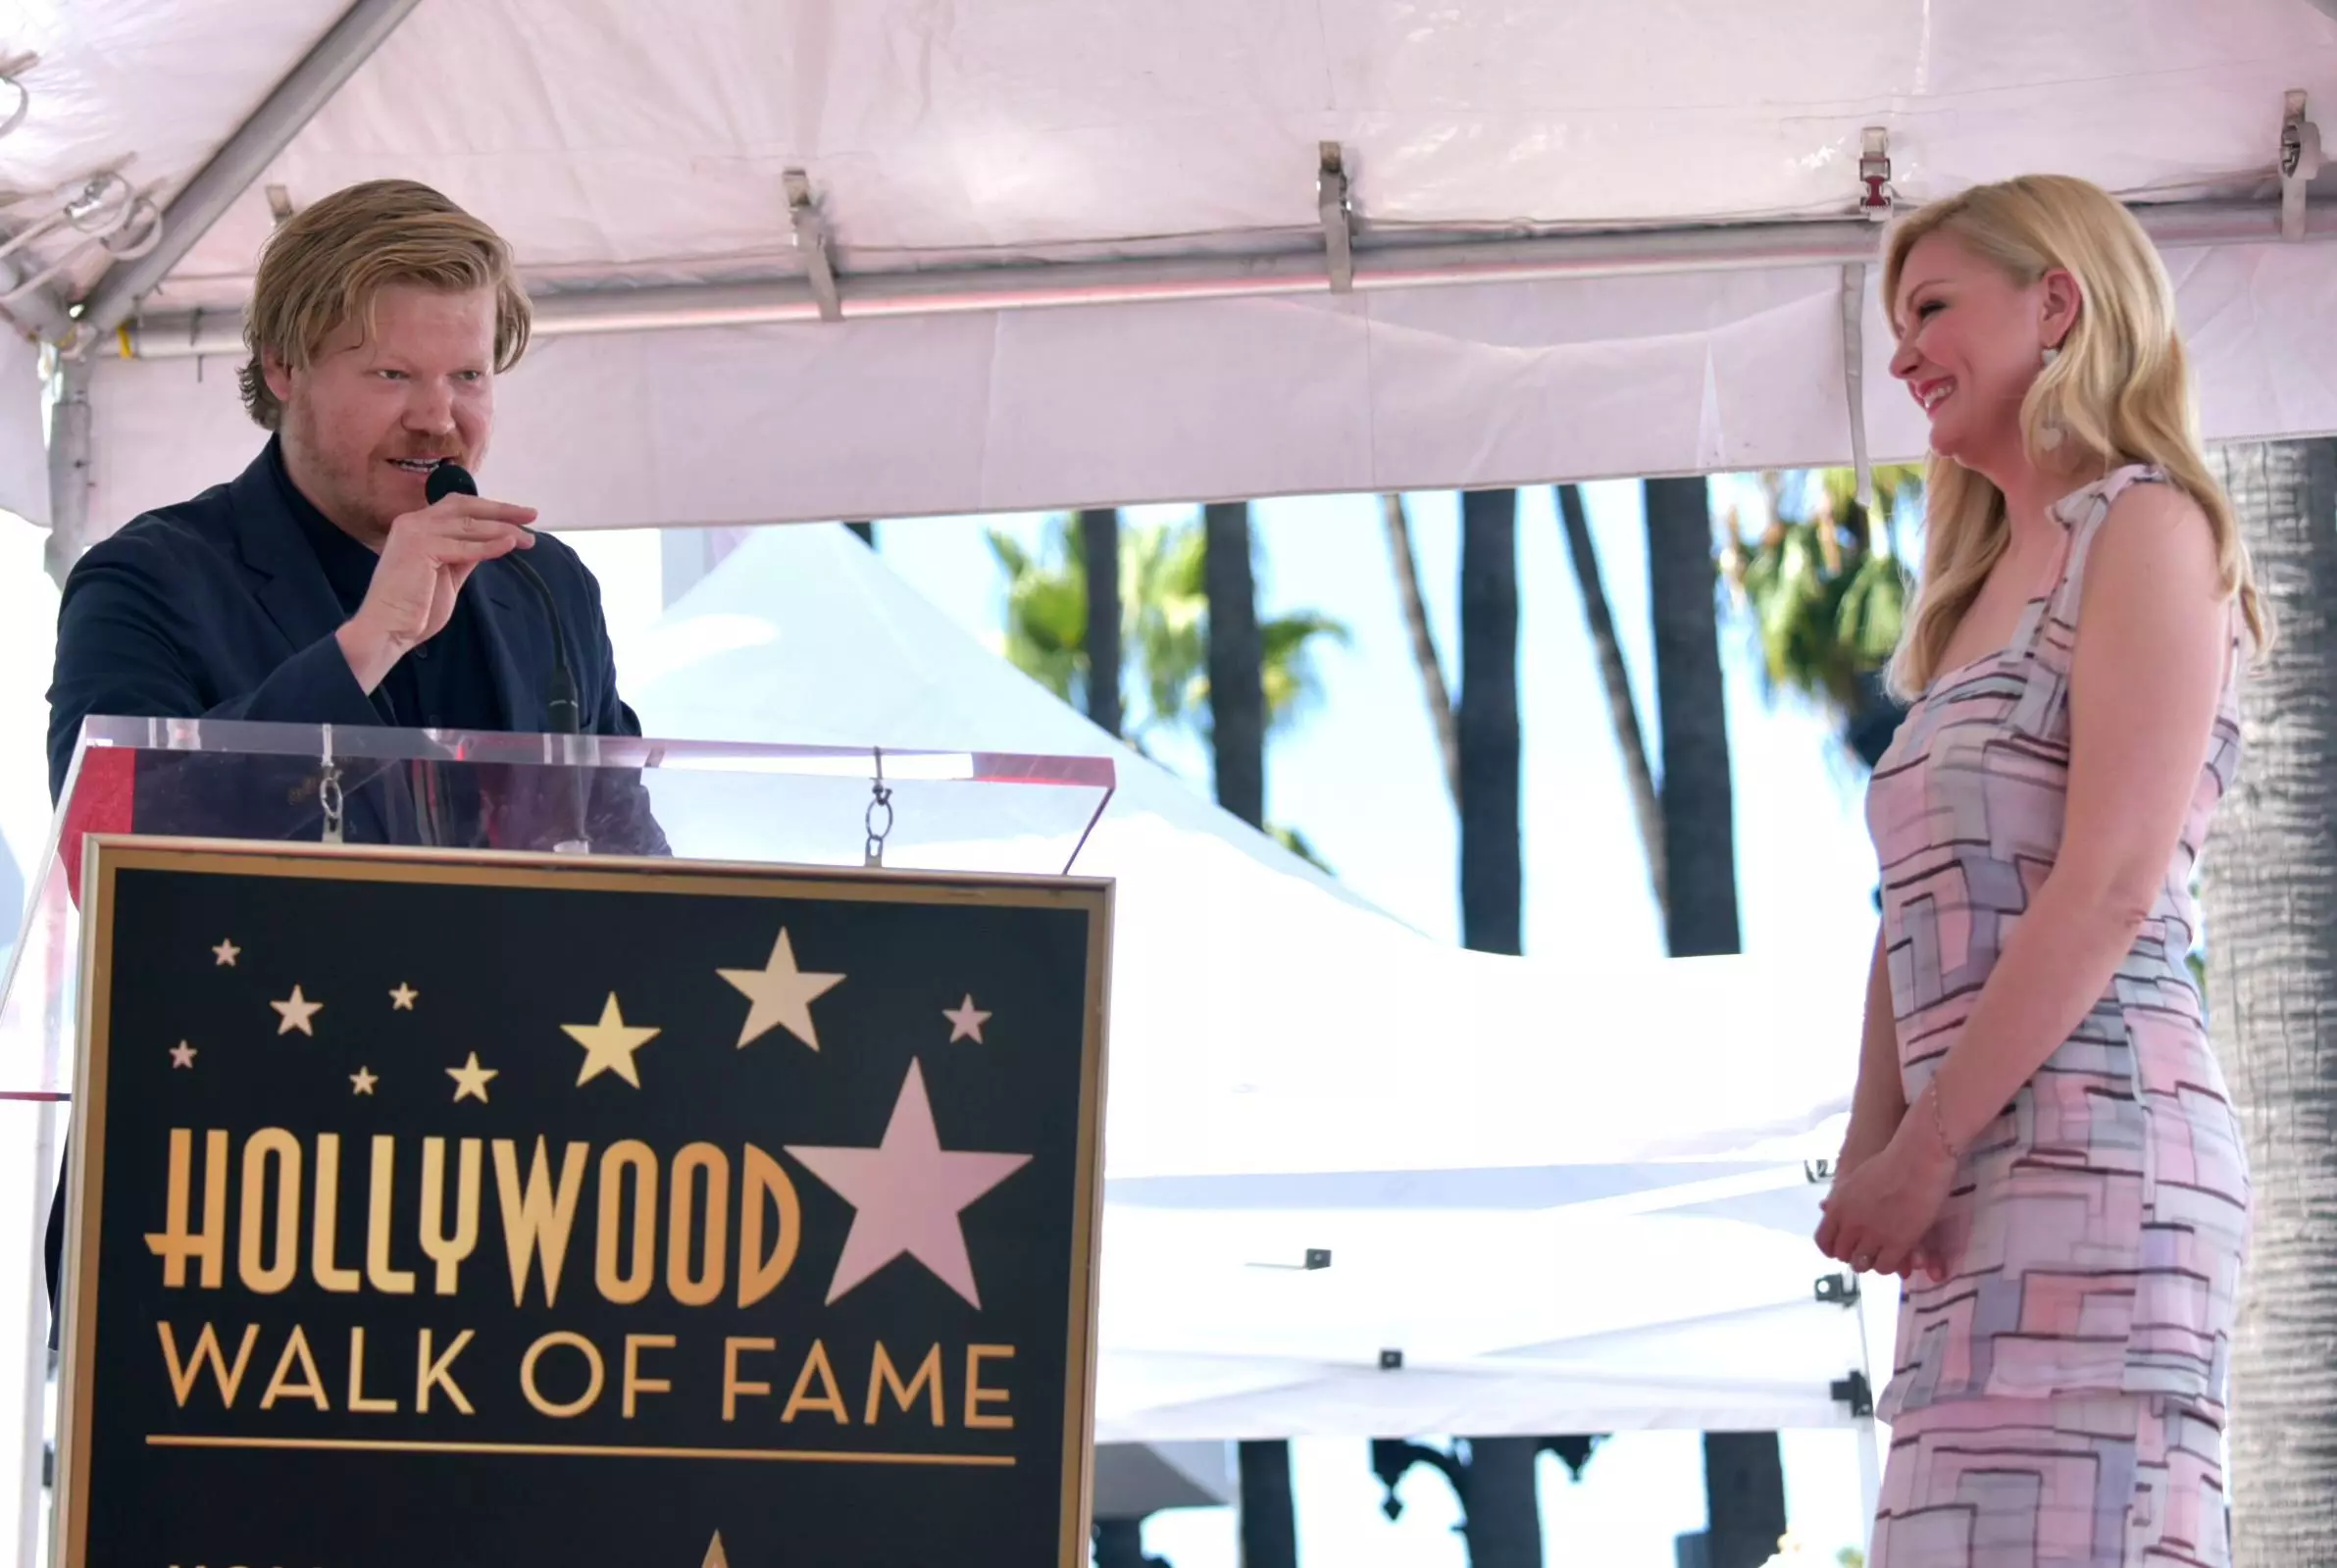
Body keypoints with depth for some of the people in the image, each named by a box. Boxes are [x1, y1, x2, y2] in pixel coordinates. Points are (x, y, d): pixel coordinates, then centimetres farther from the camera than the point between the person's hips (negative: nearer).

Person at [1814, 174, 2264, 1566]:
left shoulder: (2144, 531, -1)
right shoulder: (1990, 589, 26)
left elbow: (2111, 887, -12)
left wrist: (1924, 1151, -14)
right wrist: (1874, 1161, 6)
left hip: (2097, 1142, -9)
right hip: (1987, 1181, 9)